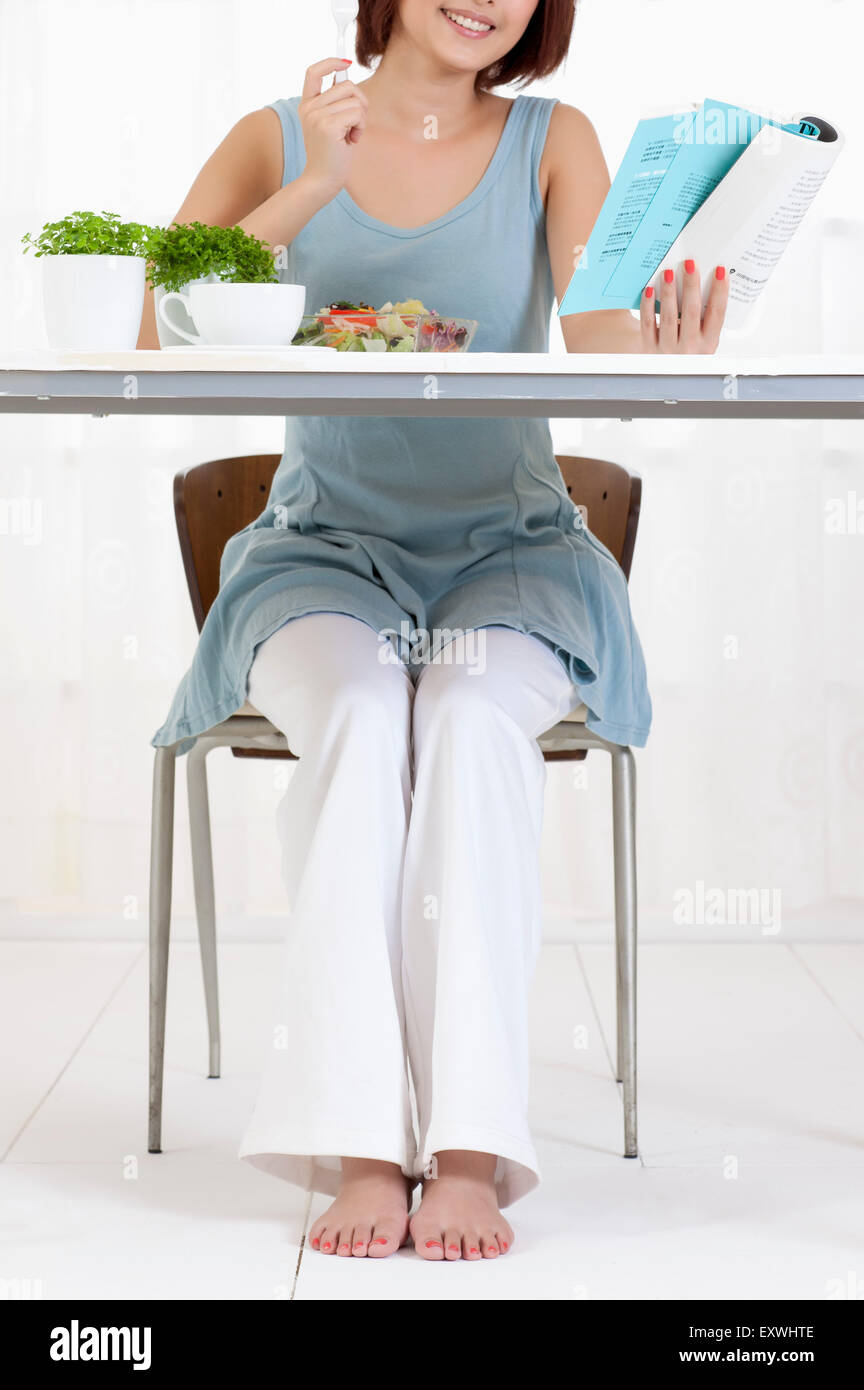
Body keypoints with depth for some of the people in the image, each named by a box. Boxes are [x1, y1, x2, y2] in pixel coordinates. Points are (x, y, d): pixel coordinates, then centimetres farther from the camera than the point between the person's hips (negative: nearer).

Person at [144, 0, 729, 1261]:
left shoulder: (554, 143, 5)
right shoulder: (279, 141, 5)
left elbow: (604, 333, -11)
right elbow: (153, 334, -8)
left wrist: (663, 351, -36)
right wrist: (311, 190, -18)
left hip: (509, 552, 0)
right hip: (326, 552, 0)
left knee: (474, 714, -34)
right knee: (361, 714, -33)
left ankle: (468, 1152, -37)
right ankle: (362, 1149, -36)